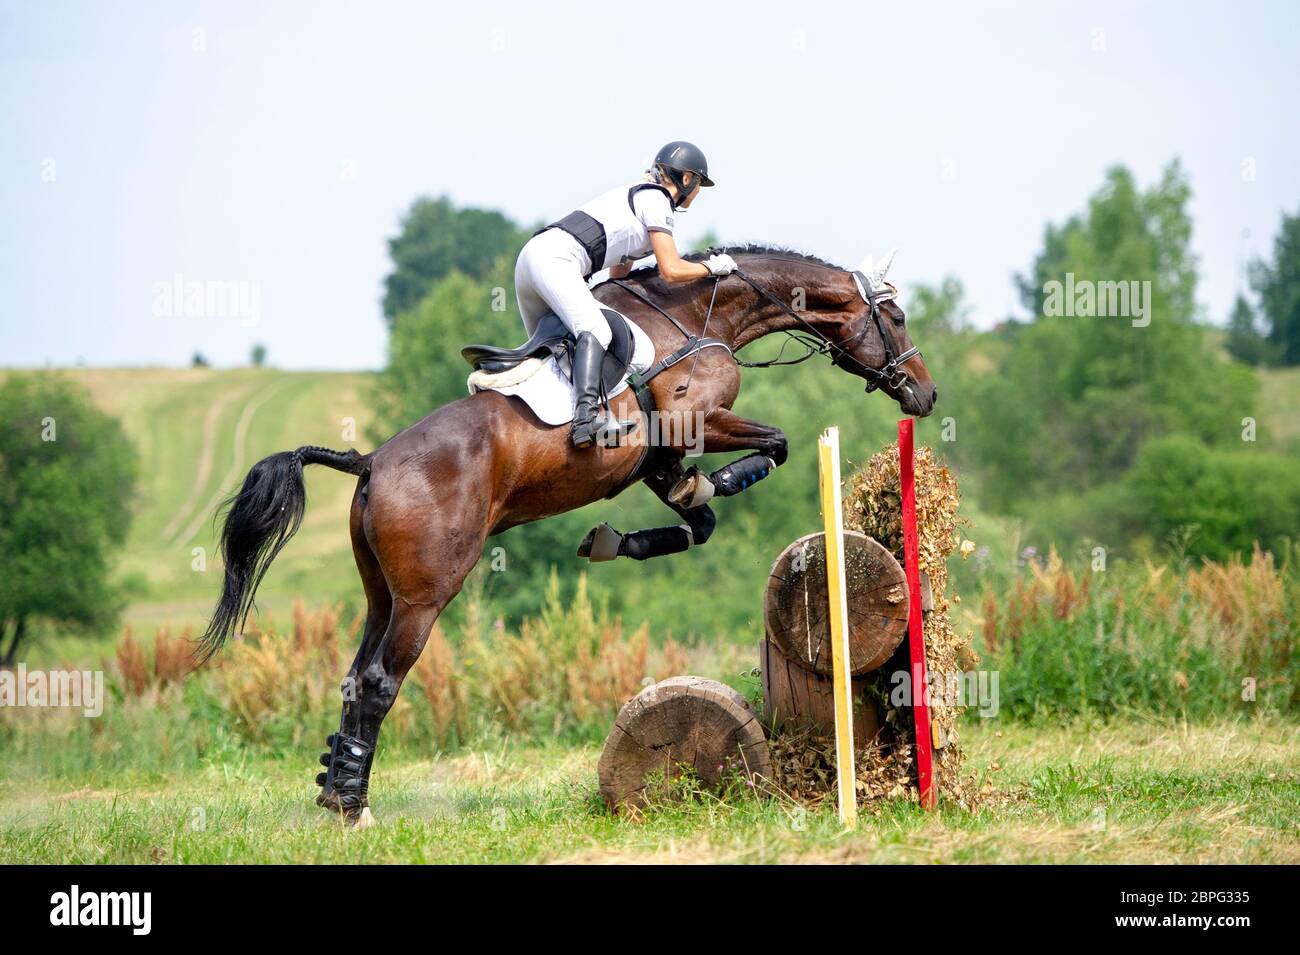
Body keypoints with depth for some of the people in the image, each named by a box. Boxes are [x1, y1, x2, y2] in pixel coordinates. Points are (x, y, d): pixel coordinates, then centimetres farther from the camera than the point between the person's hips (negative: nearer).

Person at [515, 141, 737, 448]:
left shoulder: (636, 194, 32)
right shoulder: (655, 199, 2)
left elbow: (618, 273, 37)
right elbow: (672, 271, -4)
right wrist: (712, 267, 12)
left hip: (531, 256, 11)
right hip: (555, 259, -11)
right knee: (595, 330, -28)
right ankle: (586, 416, -49)